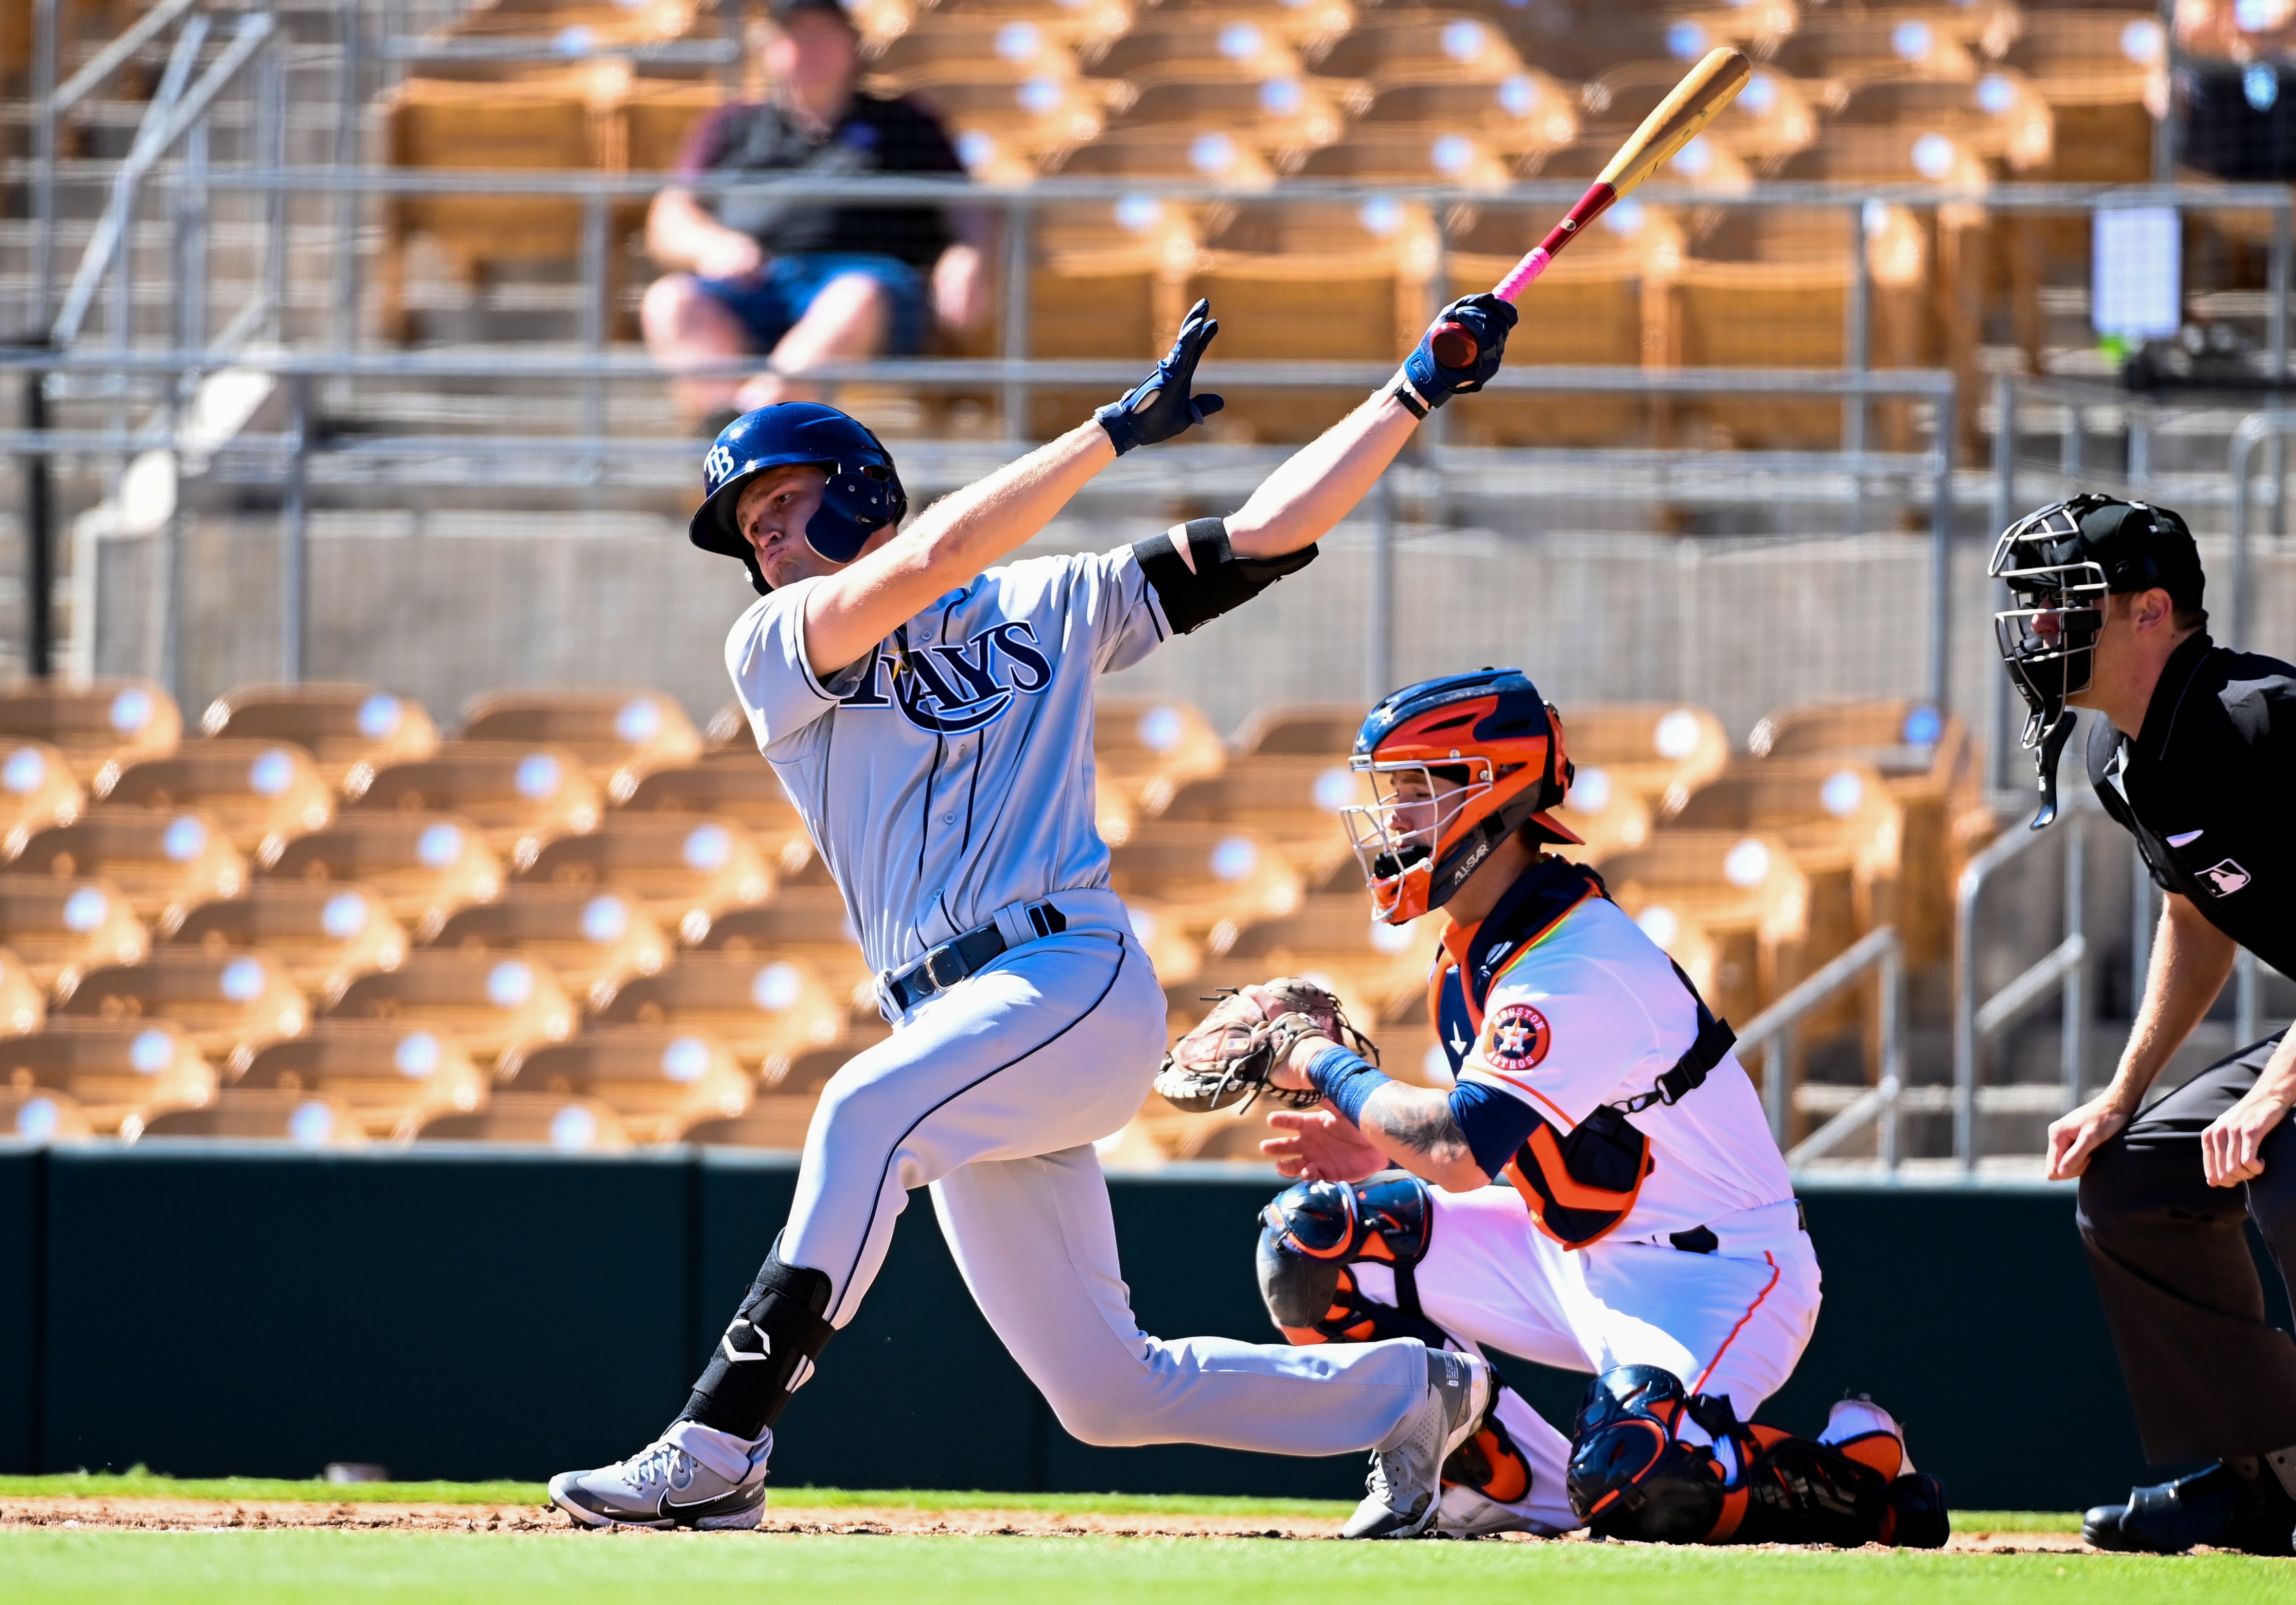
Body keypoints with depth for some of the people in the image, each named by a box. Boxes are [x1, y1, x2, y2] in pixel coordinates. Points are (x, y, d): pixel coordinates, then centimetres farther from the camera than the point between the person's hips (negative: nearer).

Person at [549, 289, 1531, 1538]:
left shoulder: (1046, 608, 13)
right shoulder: (774, 651, 11)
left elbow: (1266, 535, 11)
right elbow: (928, 562, -6)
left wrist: (1417, 392, 6)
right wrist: (1116, 431, -10)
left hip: (1078, 978, -4)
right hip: (965, 1035, 4)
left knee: (871, 1109, -34)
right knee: (1105, 1389, 3)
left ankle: (719, 1449, -38)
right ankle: (1410, 1395, 24)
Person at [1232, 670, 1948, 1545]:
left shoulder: (1582, 962, -25)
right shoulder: (1470, 955, 5)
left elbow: (1462, 1151, -33)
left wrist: (1327, 1068, -19)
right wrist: (1383, 1152, -1)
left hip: (1715, 1272, -9)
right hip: (1572, 1256, 9)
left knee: (1633, 1484, -35)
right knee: (1312, 1240, 0)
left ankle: (1864, 1477, -4)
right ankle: (1520, 1483, 5)